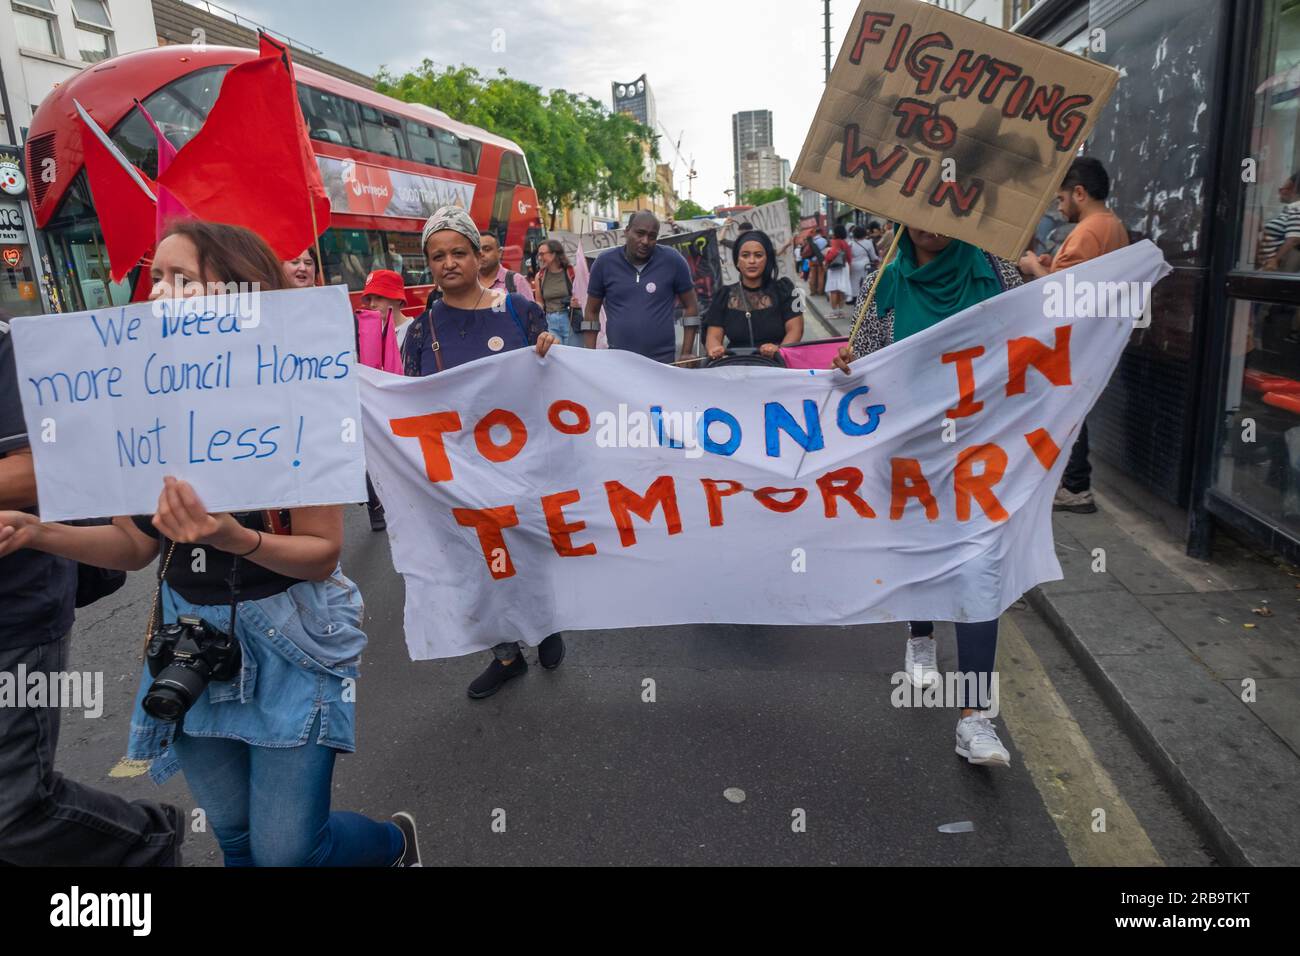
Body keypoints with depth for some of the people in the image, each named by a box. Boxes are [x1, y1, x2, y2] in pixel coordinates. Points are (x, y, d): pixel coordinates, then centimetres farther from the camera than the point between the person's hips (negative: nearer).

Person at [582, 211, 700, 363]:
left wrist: (686, 354, -1)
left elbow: (691, 306, 4)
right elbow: (591, 311, 9)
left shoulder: (672, 261, -3)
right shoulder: (605, 263, 0)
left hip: (662, 360, -1)